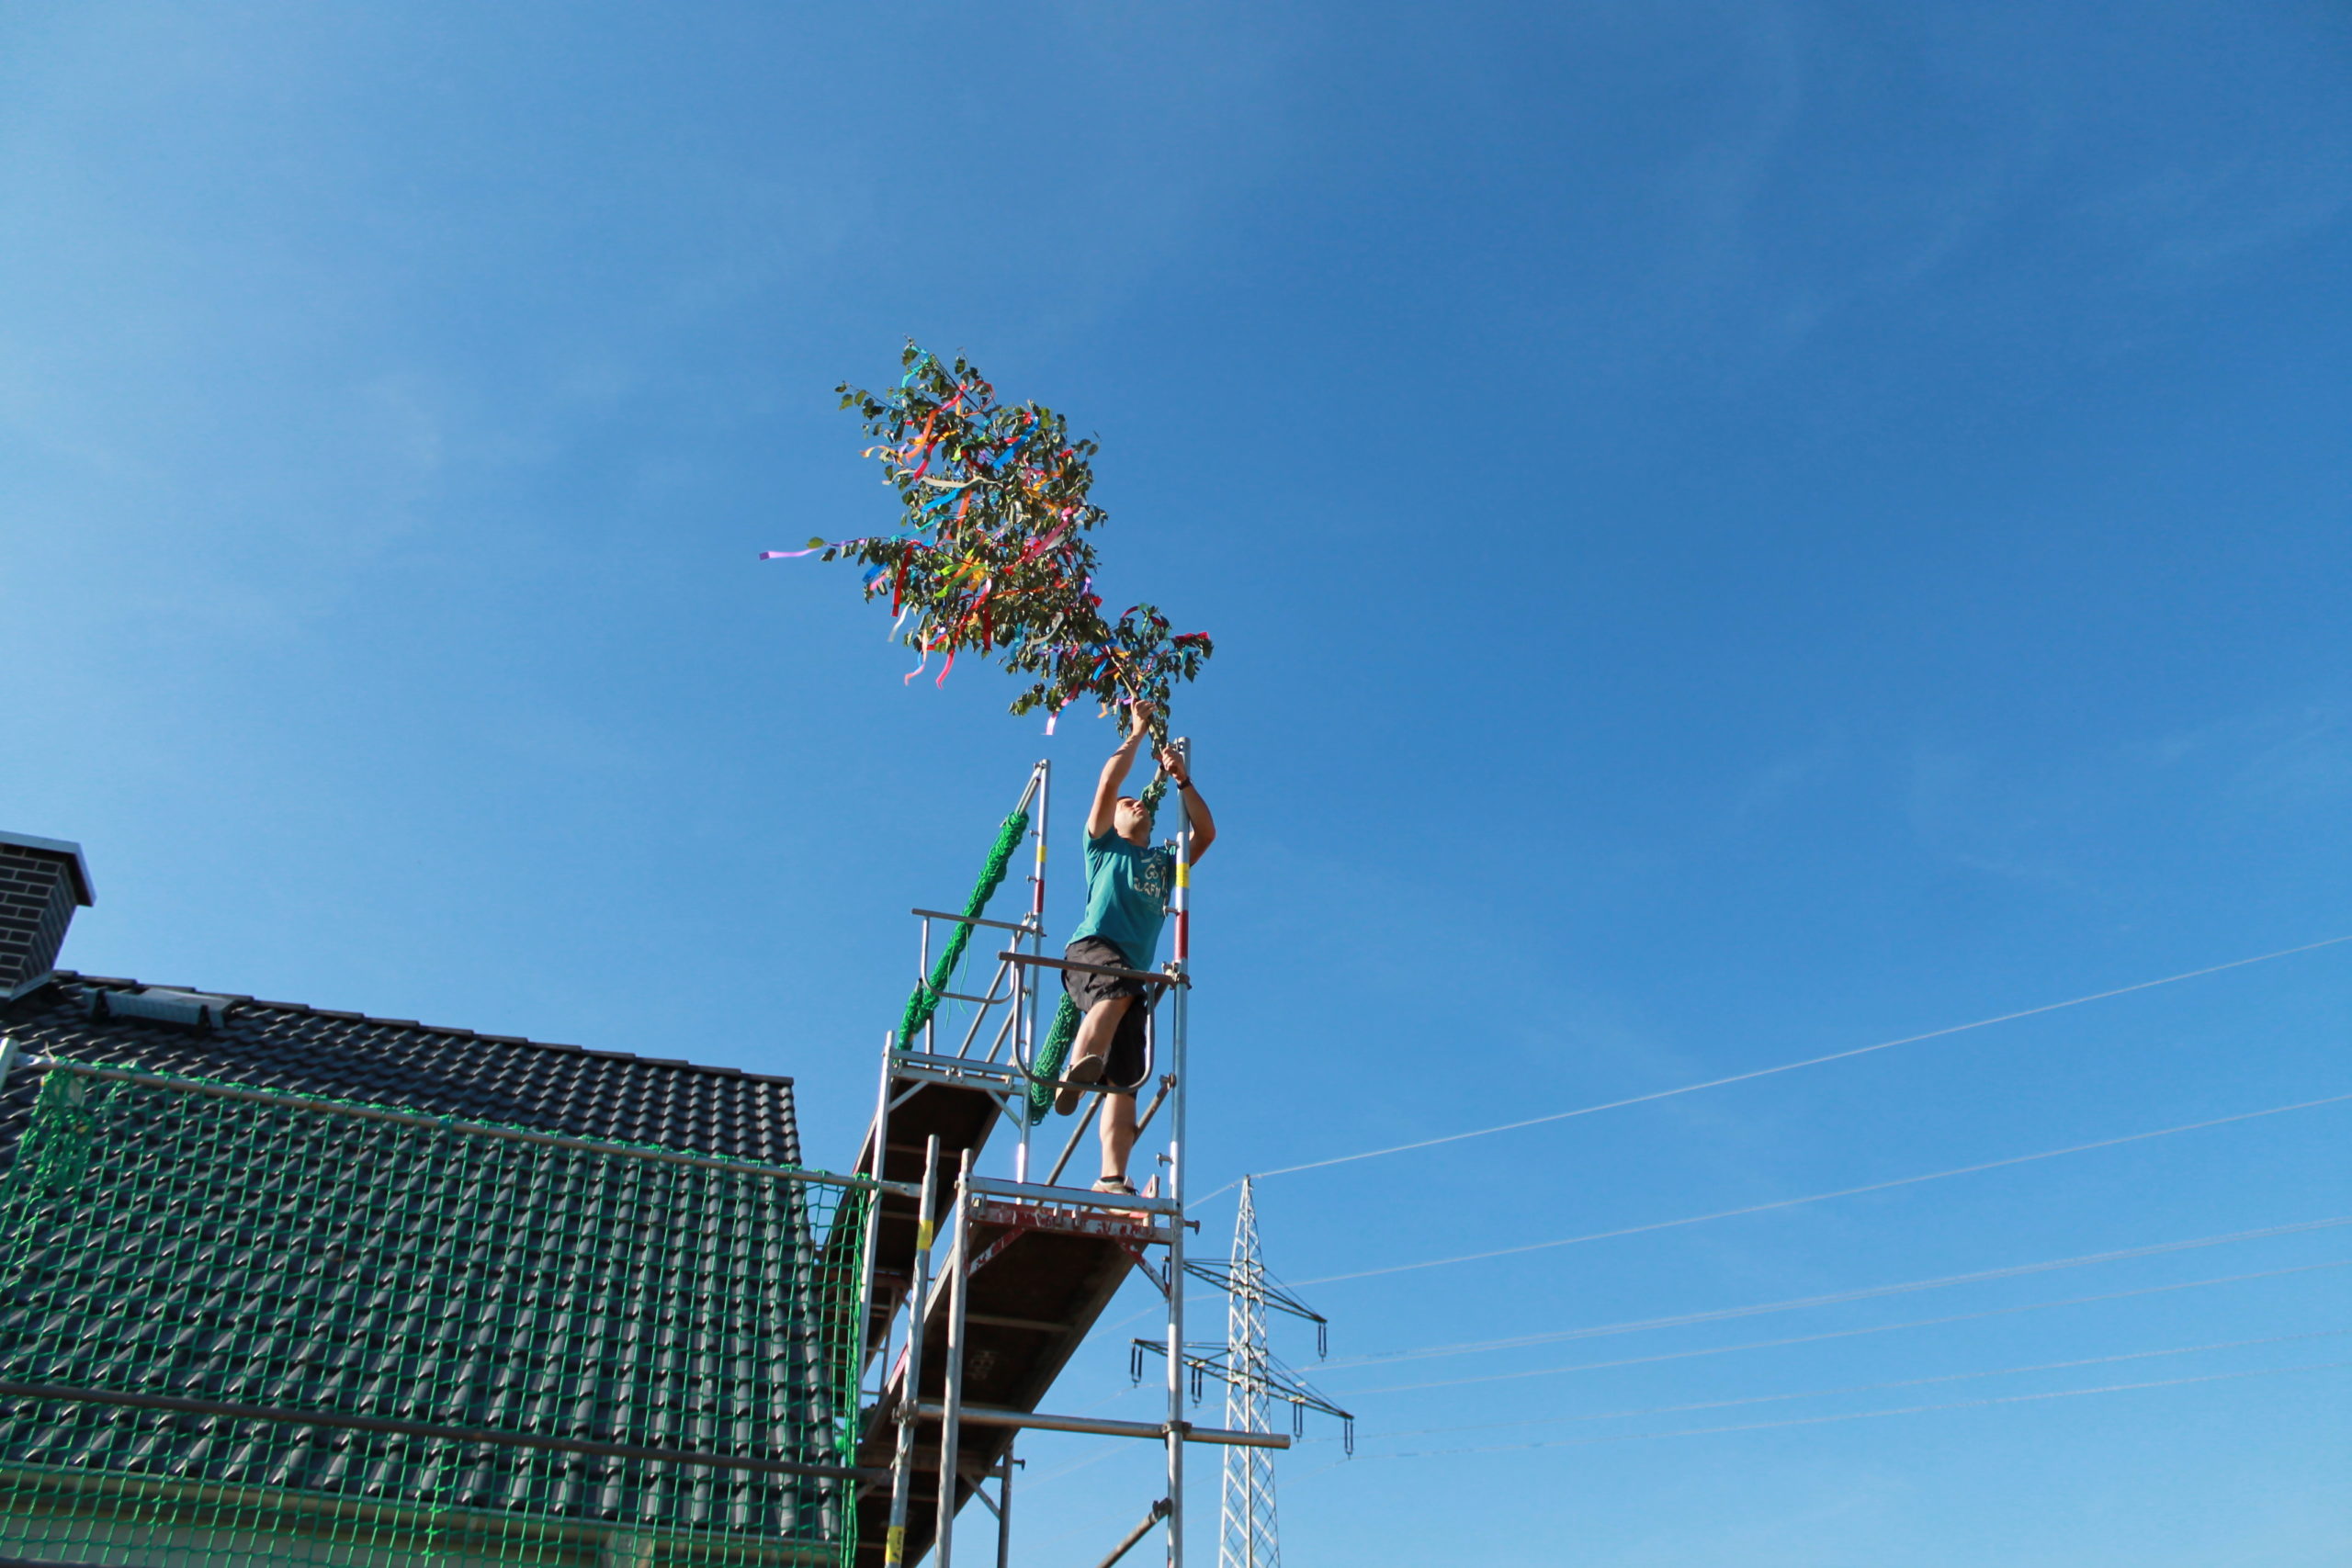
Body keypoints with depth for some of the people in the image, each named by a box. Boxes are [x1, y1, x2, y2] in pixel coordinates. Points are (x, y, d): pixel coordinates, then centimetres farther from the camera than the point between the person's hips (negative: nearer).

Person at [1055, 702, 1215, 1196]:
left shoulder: (1164, 863, 33)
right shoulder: (1104, 845, 21)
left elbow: (1206, 832, 22)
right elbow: (1109, 782, 12)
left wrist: (1181, 779, 17)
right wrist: (1137, 733, 20)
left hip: (1134, 973, 4)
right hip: (1091, 949, -4)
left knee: (1125, 1082, -11)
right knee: (1119, 989, -40)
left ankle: (1111, 1179, -22)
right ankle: (1075, 1072, -54)